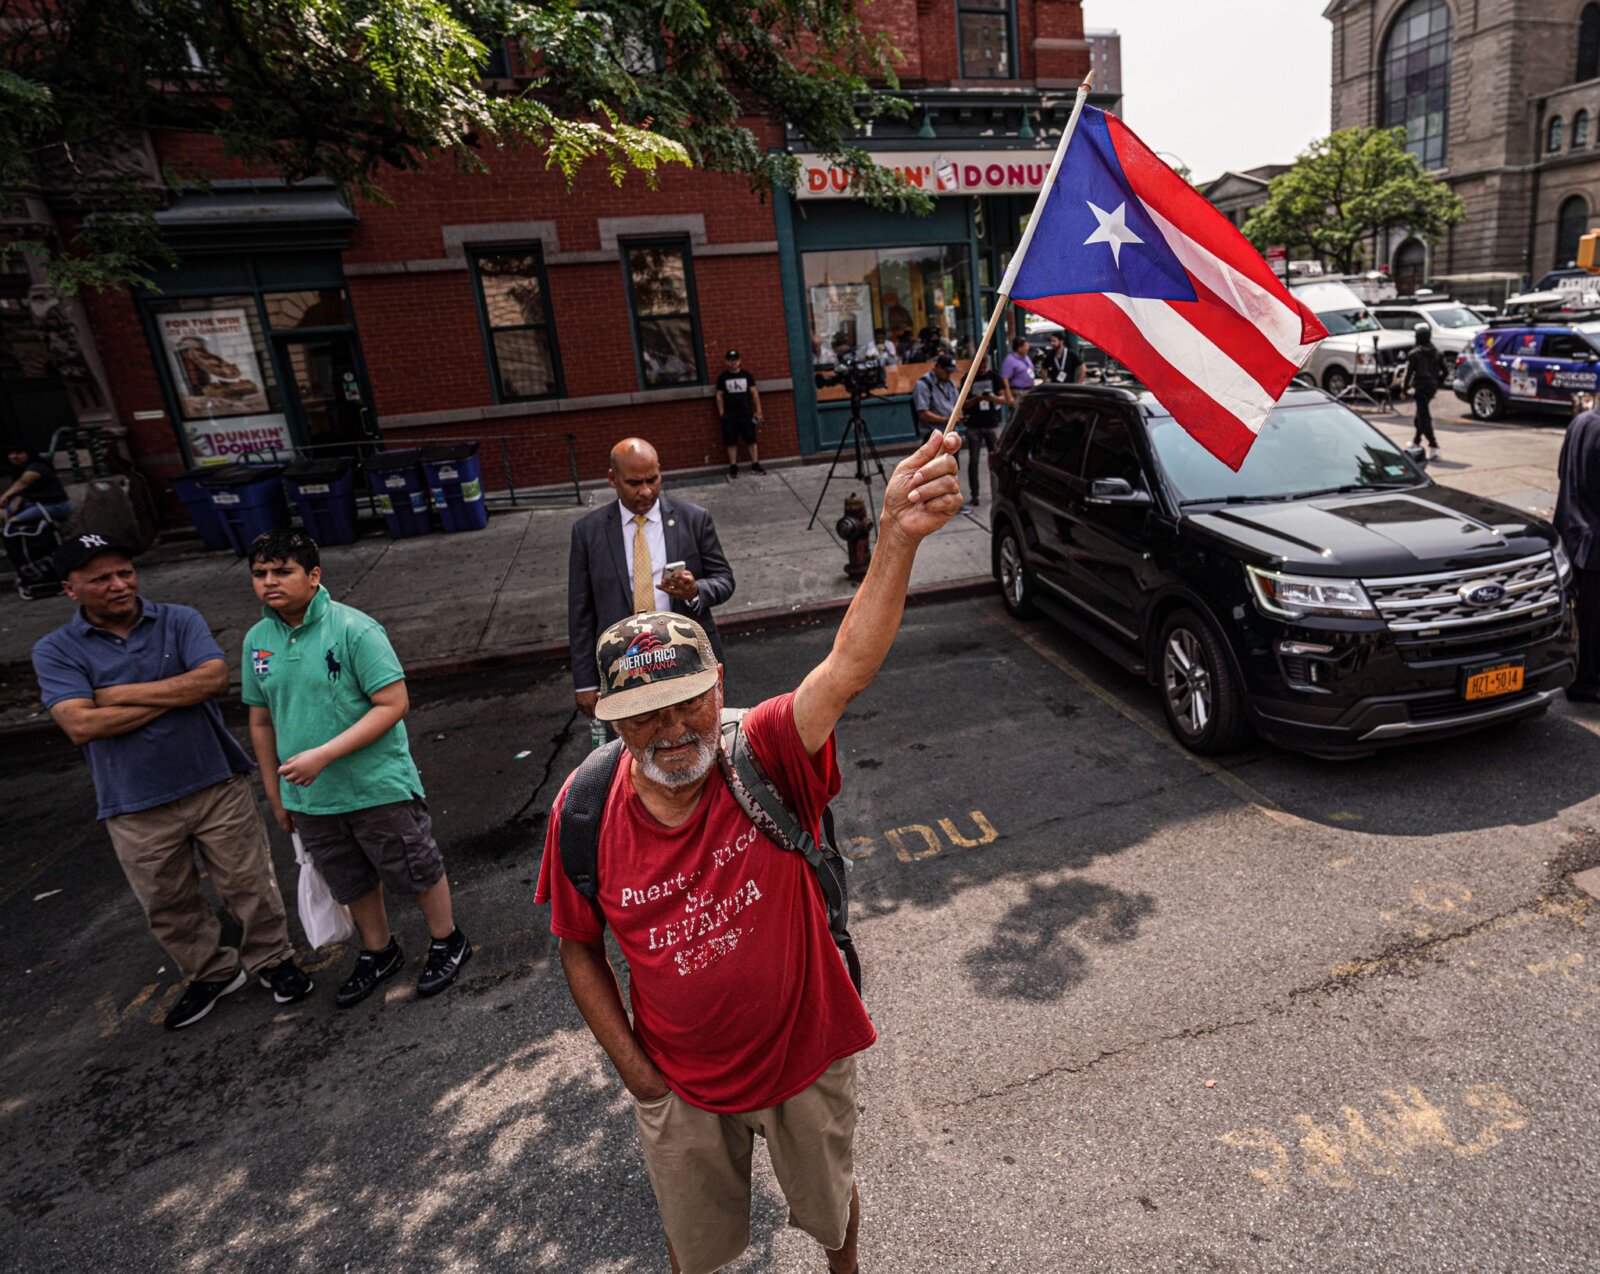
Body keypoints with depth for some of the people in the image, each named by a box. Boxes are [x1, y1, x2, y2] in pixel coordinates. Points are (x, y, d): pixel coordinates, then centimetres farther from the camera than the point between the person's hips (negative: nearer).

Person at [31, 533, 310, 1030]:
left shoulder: (180, 621, -3)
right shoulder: (55, 650, -3)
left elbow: (215, 678, -19)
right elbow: (81, 725, -17)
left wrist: (121, 694, -15)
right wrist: (176, 695, -14)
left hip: (217, 784, -1)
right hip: (136, 807, 1)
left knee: (249, 883, 9)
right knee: (168, 905, 17)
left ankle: (272, 960, 30)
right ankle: (212, 974, 38)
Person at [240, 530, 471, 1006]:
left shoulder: (354, 629, -18)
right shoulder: (257, 640, 1)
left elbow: (393, 704, -21)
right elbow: (261, 722, 11)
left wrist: (324, 754, -26)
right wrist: (275, 795, 14)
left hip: (379, 788, -6)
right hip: (309, 799, 6)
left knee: (417, 872, 11)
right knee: (353, 885, 22)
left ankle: (447, 943, 35)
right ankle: (379, 954, 45)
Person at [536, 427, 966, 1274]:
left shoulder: (766, 758, -27)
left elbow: (849, 664, -45)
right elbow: (579, 947, -5)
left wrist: (898, 537, -60)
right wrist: (633, 1068, -4)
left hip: (806, 1056, 0)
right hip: (680, 1085, 1)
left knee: (830, 1206, 30)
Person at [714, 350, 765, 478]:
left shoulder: (747, 375, 5)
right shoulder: (722, 377, 4)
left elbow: (754, 393, 3)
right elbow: (719, 396, 5)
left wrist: (758, 411, -3)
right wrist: (721, 413, -2)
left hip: (746, 412, 0)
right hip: (729, 414, 0)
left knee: (751, 439, 0)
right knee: (731, 442, 2)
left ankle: (755, 465, 7)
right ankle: (733, 467, 9)